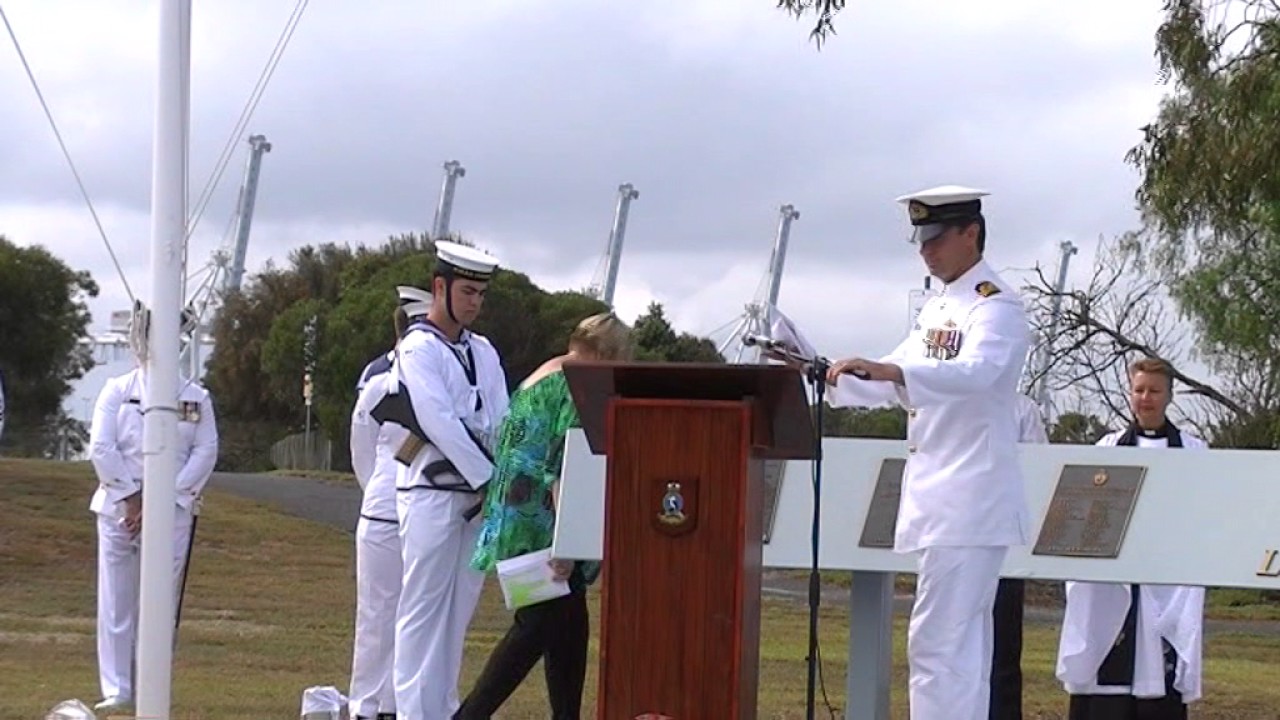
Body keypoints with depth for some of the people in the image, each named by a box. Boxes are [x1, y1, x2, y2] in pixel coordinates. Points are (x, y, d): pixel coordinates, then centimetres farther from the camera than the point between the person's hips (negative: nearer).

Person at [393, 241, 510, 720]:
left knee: (459, 608, 9)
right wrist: (490, 480, -16)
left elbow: (502, 421, 9)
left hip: (478, 495, 7)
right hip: (431, 494, -7)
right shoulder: (418, 350, -5)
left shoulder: (483, 352, 16)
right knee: (423, 606, -6)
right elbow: (440, 422, -14)